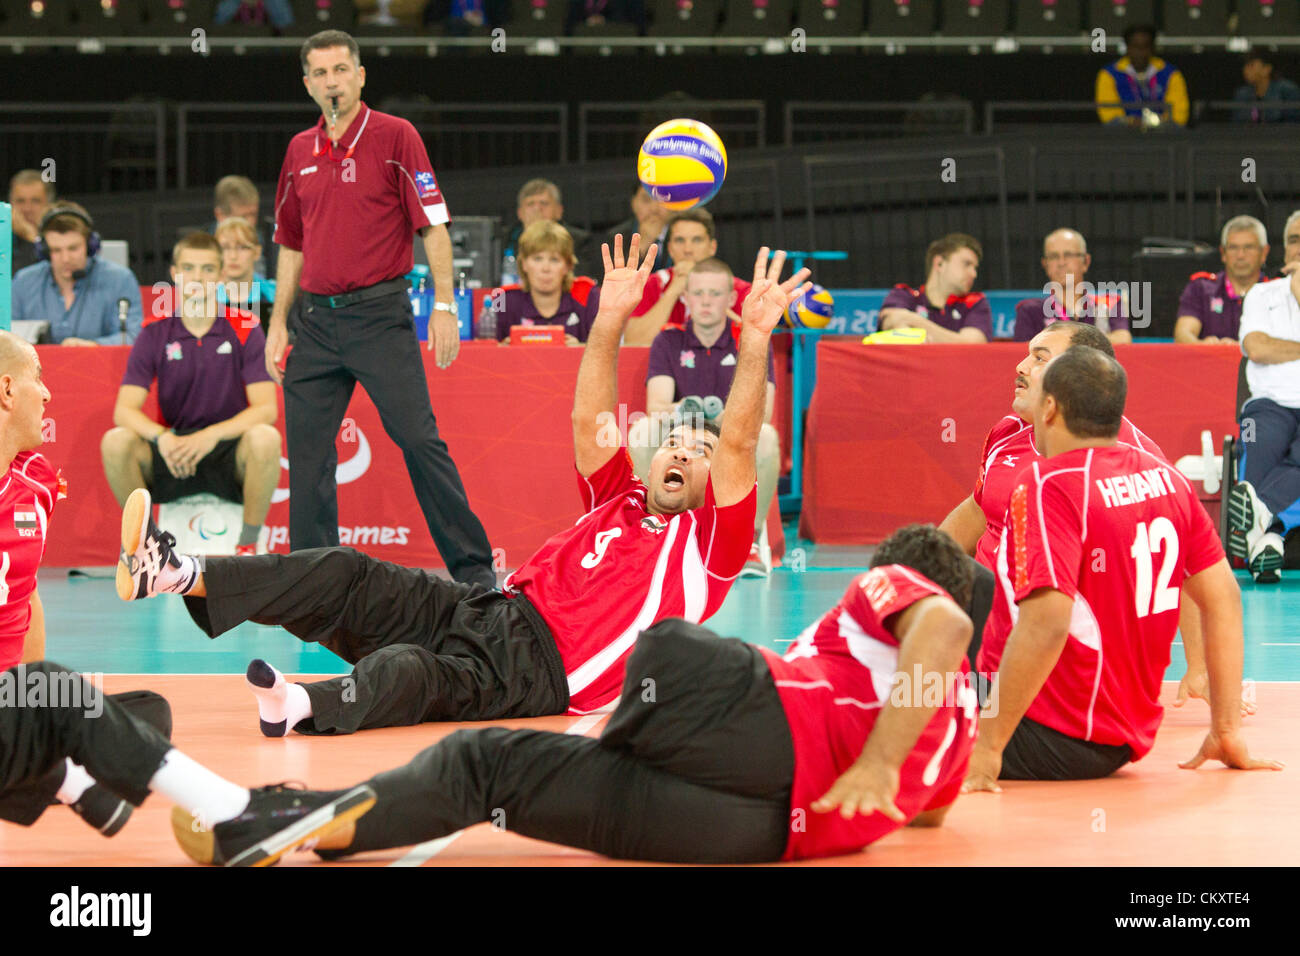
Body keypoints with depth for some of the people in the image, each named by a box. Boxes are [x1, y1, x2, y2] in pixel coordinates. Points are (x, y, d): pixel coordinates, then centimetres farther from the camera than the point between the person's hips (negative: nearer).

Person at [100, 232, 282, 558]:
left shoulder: (245, 330, -2)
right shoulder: (154, 335, 2)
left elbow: (266, 408, -10)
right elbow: (125, 409, -6)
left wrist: (212, 435, -27)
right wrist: (162, 437, -28)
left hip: (229, 451, -1)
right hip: (171, 457, 2)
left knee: (265, 439, -34)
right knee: (116, 442, -27)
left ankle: (249, 543, -16)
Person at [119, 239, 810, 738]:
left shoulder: (707, 542, 11)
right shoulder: (620, 501, 28)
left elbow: (738, 446, -2)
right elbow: (591, 423, 15)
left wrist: (754, 339, -10)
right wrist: (610, 320, 3)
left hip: (538, 668, -7)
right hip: (490, 608, 7)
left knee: (411, 672, -38)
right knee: (348, 577, -14)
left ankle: (305, 709, -66)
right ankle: (172, 573, -26)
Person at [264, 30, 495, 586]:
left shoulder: (395, 137, -3)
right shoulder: (299, 152, 13)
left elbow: (433, 226, -6)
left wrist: (444, 305, -13)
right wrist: (279, 322, 15)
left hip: (379, 312, -5)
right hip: (316, 319, 5)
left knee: (418, 438, -10)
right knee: (306, 448, 3)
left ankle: (472, 565, -4)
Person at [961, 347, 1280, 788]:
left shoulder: (1048, 486, -16)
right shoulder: (1164, 477, 6)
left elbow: (1045, 624, -26)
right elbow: (1223, 597, 11)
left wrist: (987, 748, -23)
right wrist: (1226, 732, 16)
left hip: (1053, 740, -8)